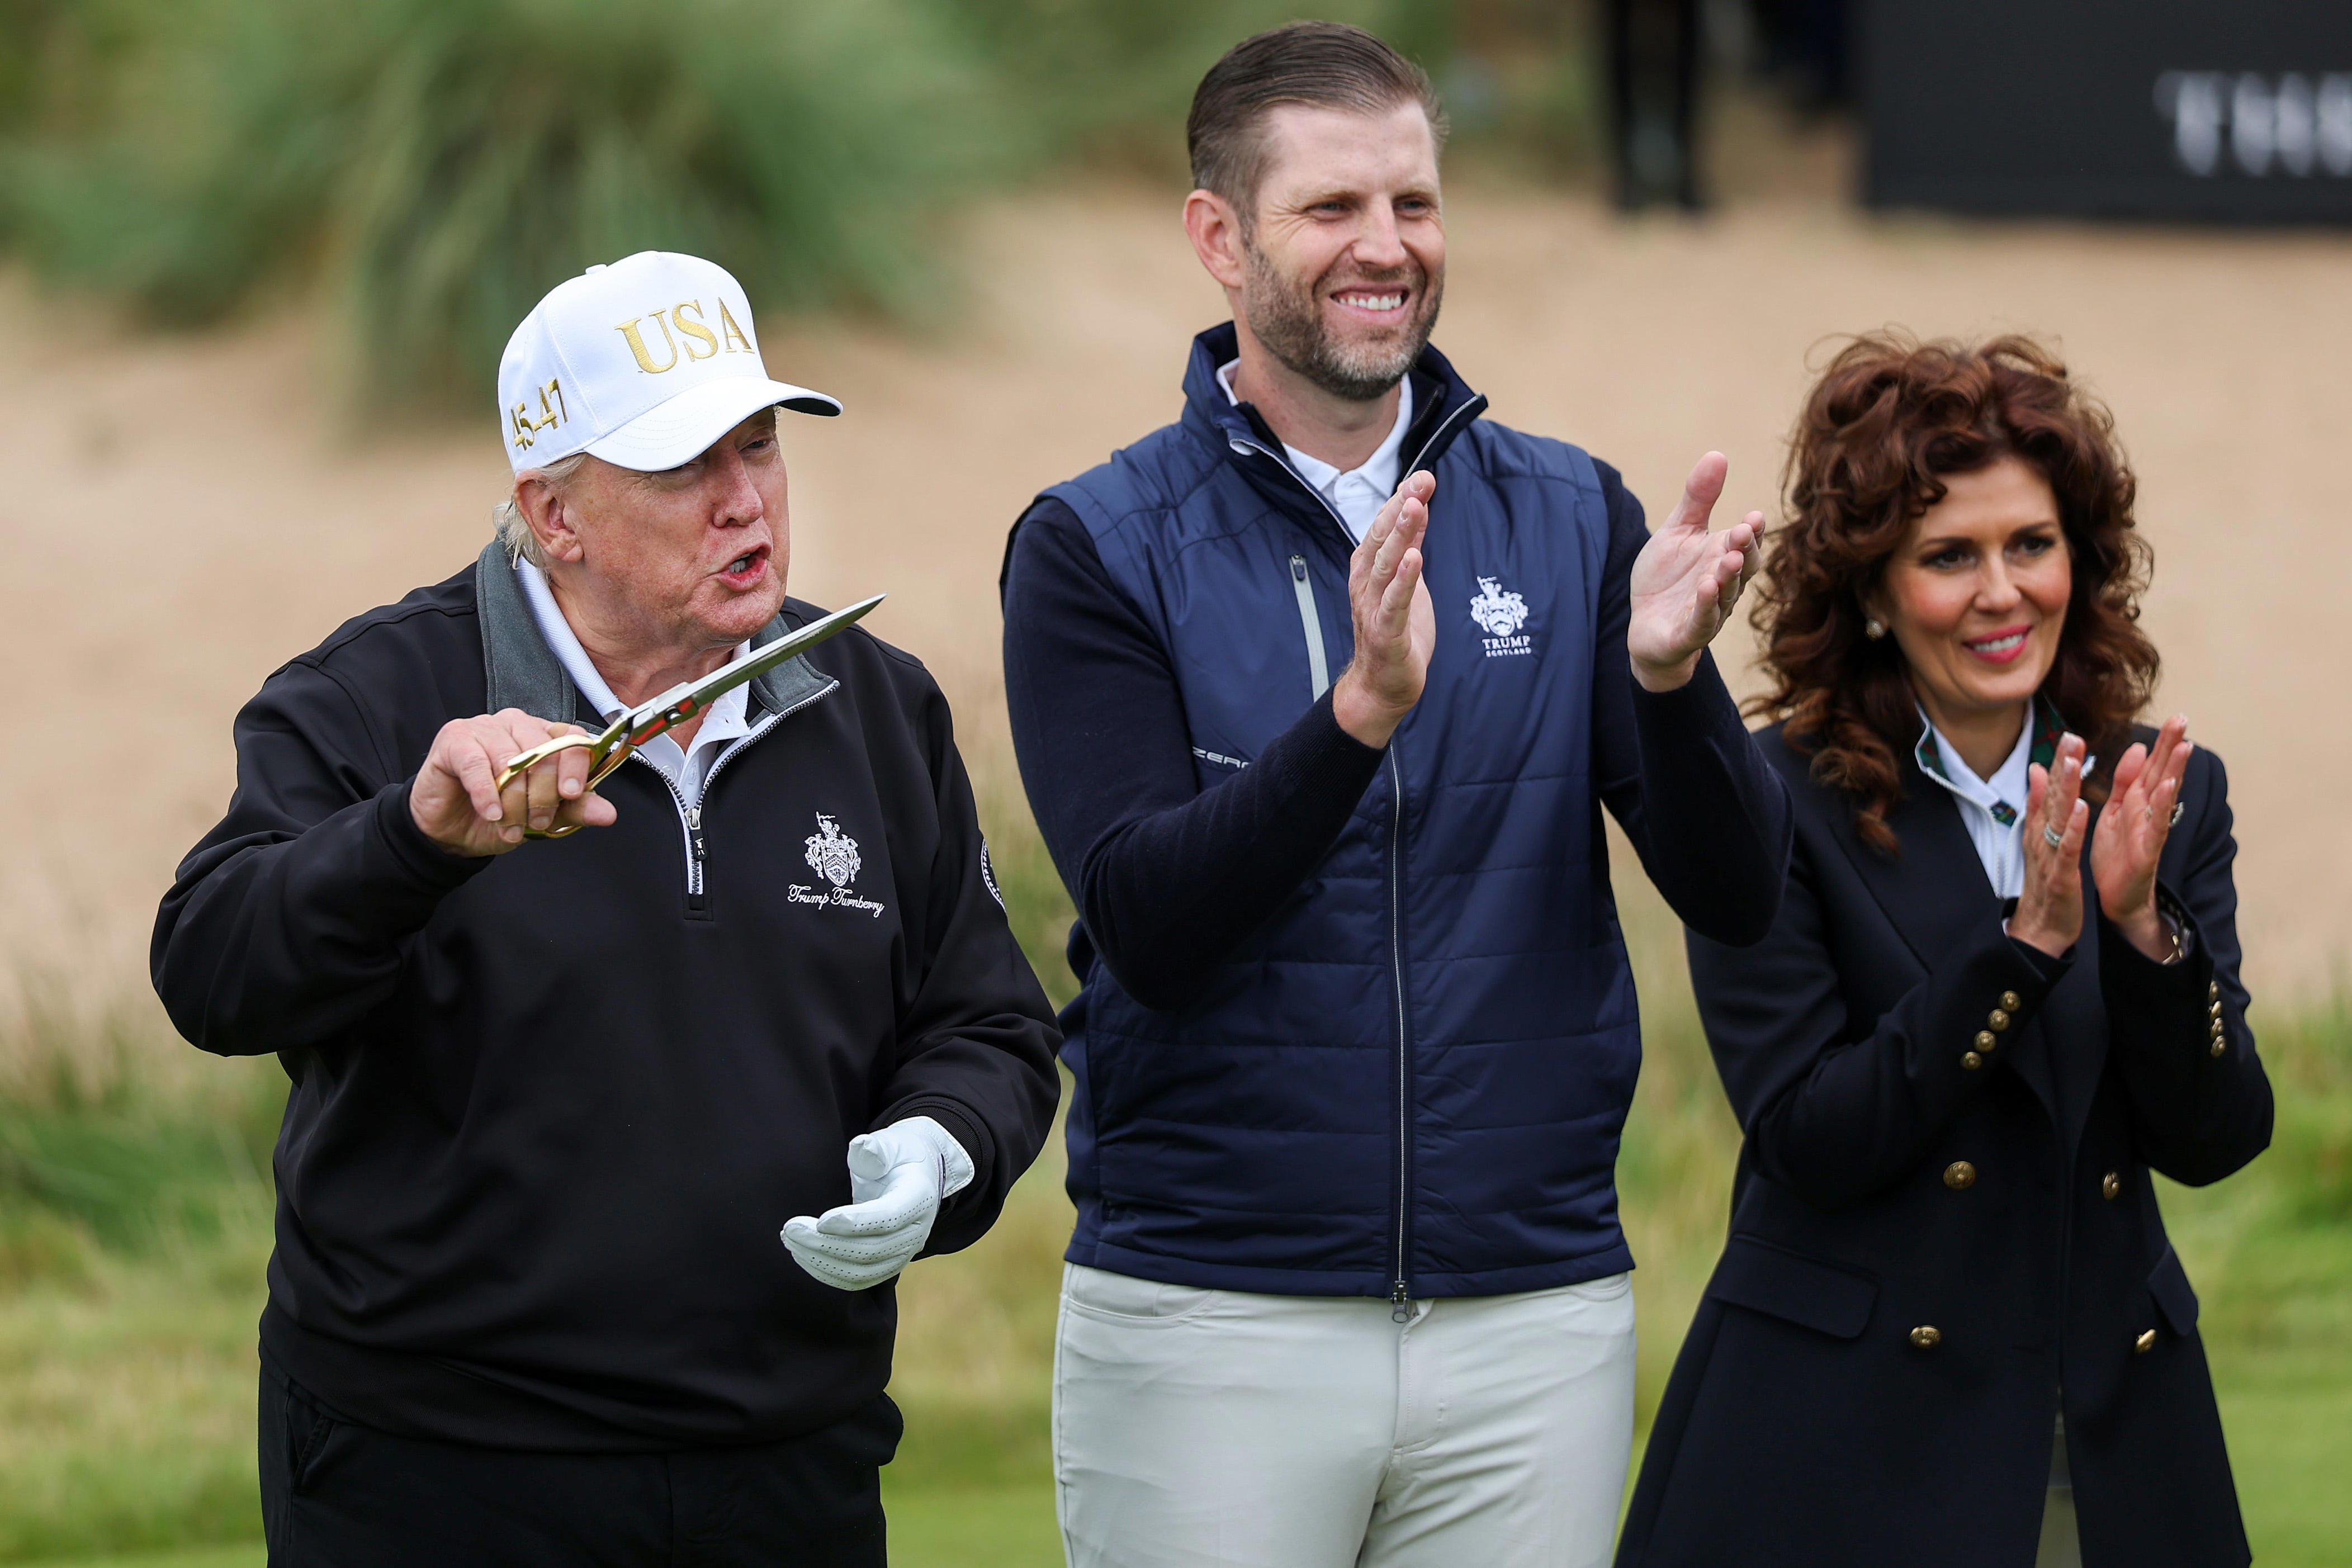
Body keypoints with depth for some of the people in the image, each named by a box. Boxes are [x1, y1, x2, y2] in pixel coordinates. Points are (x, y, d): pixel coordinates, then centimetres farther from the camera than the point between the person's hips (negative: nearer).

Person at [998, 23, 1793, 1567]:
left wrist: (1669, 677, -20)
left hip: (1535, 1317, 2)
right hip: (1207, 1322, -2)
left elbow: (1738, 893, -1)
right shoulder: (1098, 549, -1)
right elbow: (1146, 921, -14)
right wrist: (1362, 710, -27)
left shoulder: (1572, 518, 7)